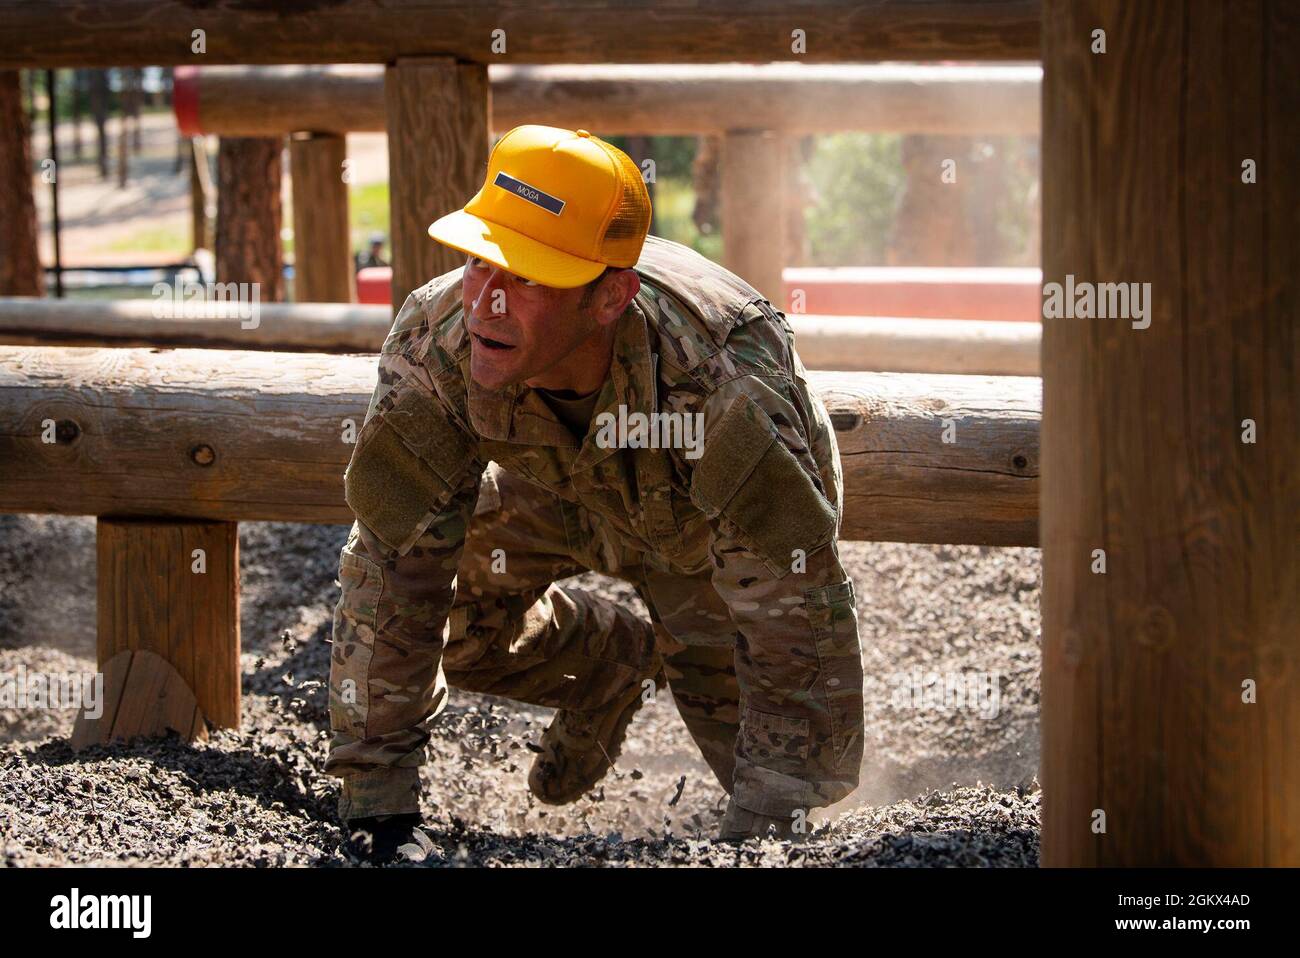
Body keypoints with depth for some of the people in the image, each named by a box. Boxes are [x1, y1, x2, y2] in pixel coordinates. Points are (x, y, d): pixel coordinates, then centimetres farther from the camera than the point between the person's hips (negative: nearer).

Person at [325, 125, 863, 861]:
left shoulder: (723, 384, -46)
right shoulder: (438, 340, -36)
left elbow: (795, 618, -39)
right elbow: (394, 573, -27)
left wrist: (755, 838, -38)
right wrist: (381, 806, -28)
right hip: (563, 493, 3)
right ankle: (613, 658, 16)